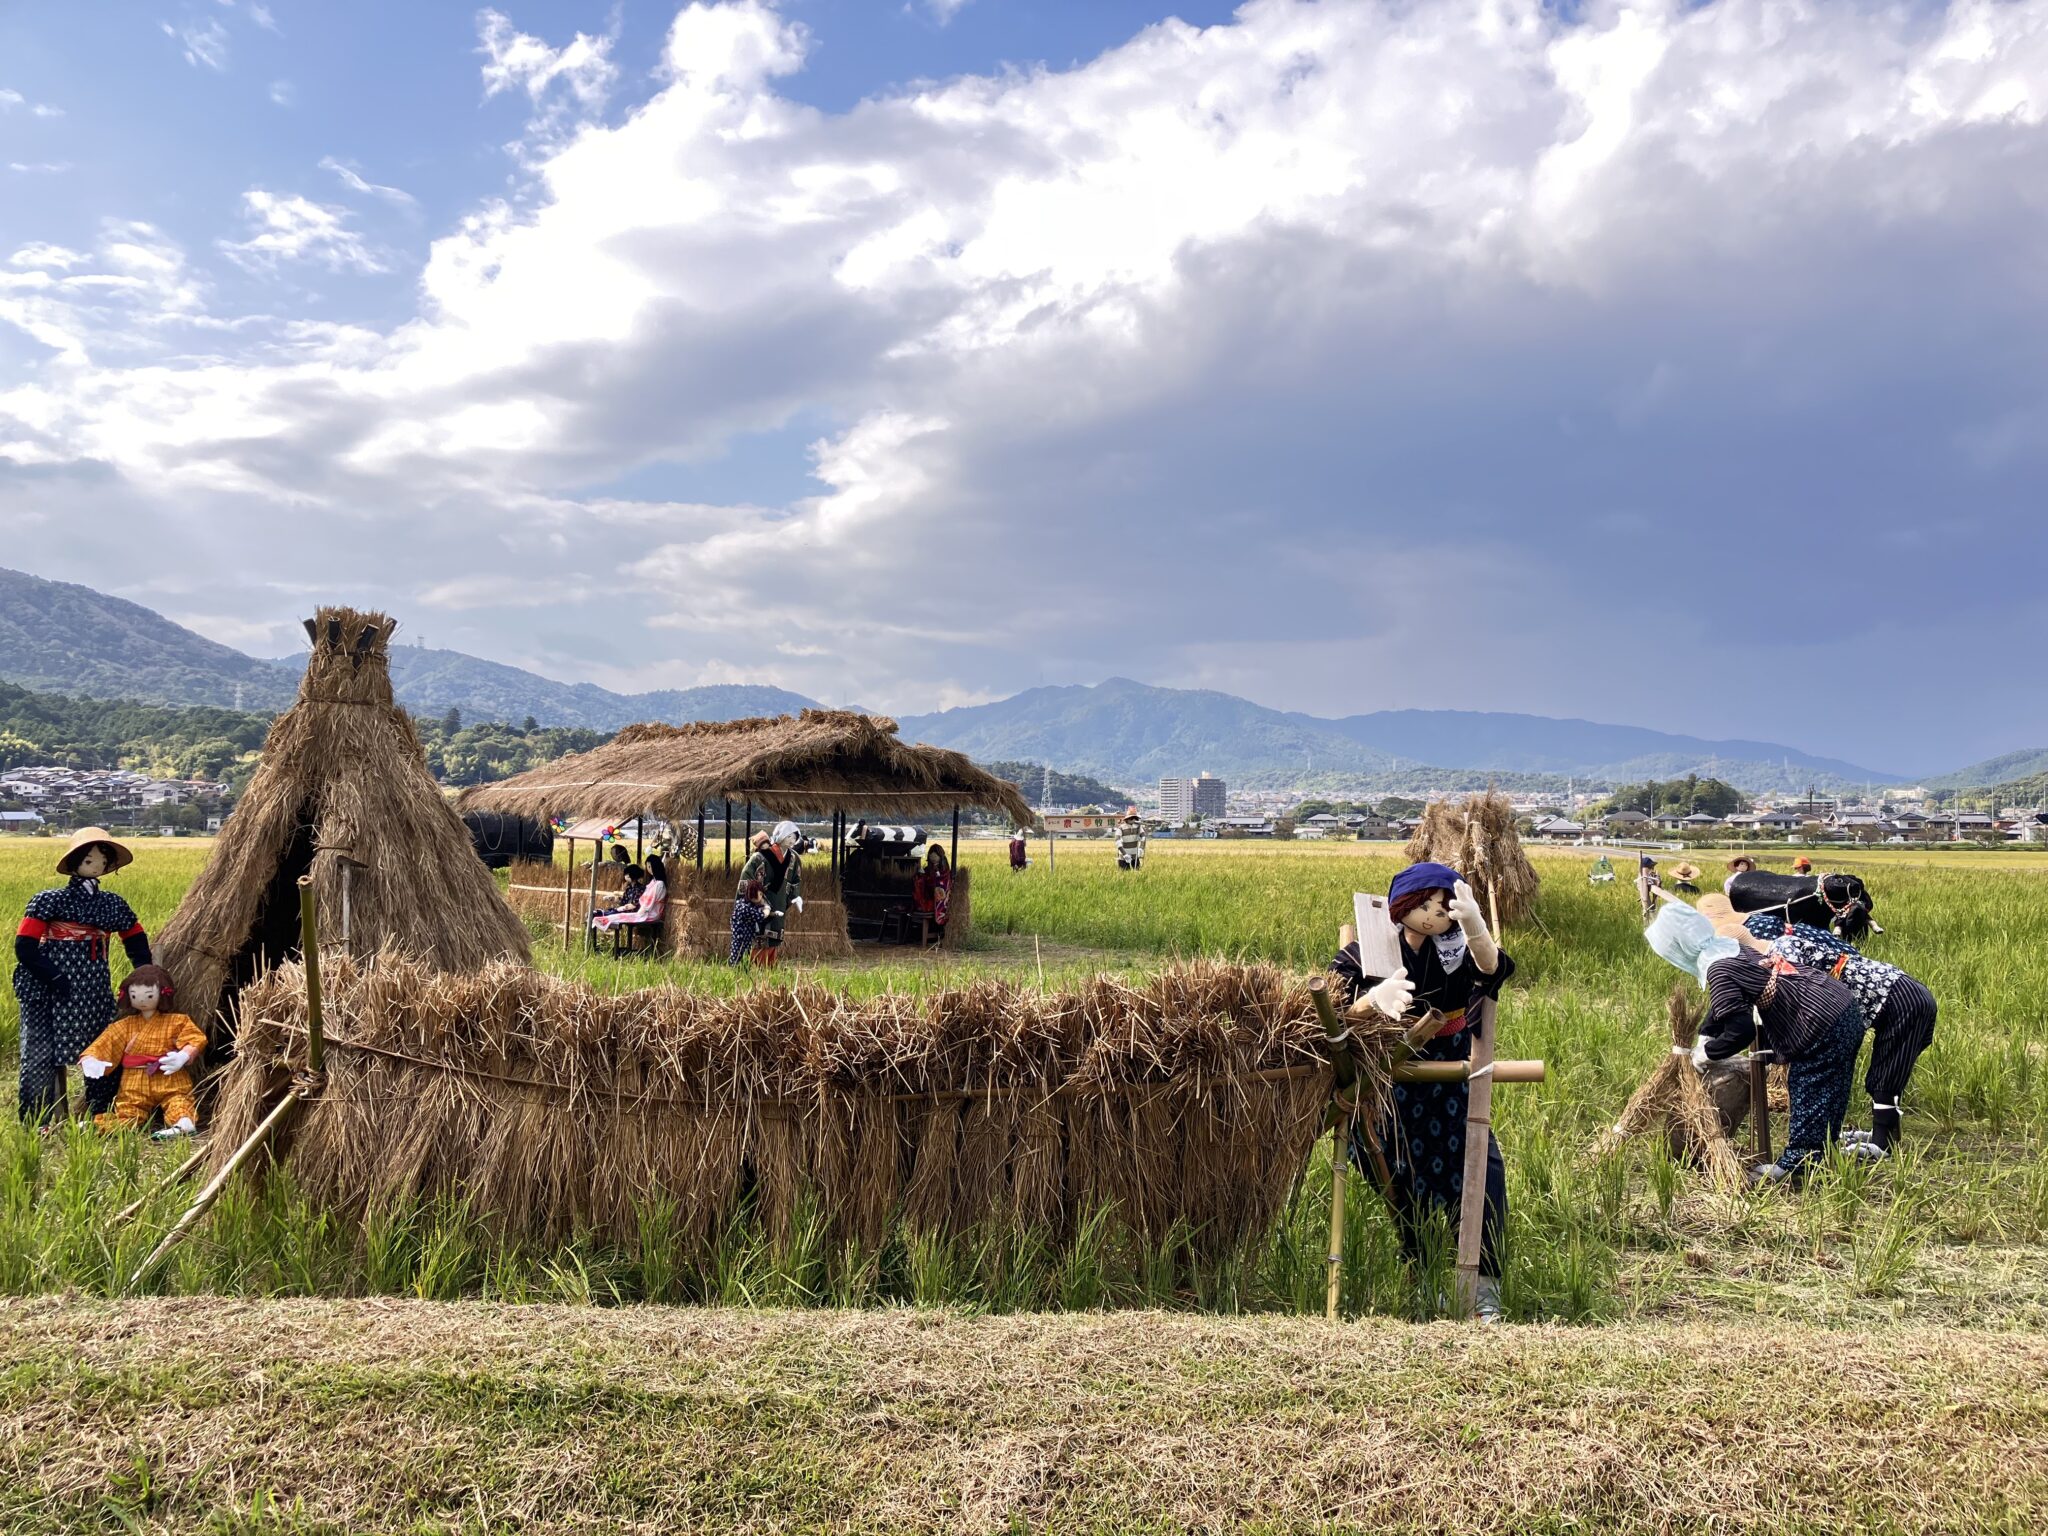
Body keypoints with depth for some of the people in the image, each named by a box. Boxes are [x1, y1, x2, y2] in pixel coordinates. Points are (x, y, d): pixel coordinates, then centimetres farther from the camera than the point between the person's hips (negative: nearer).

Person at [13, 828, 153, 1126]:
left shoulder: (113, 905, 10)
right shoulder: (49, 901, -3)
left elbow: (137, 944, 19)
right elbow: (25, 947, -8)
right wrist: (53, 978, -16)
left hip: (95, 998, 4)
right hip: (49, 997, -4)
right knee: (42, 1056, -5)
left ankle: (97, 1119, 18)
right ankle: (39, 1125, 5)